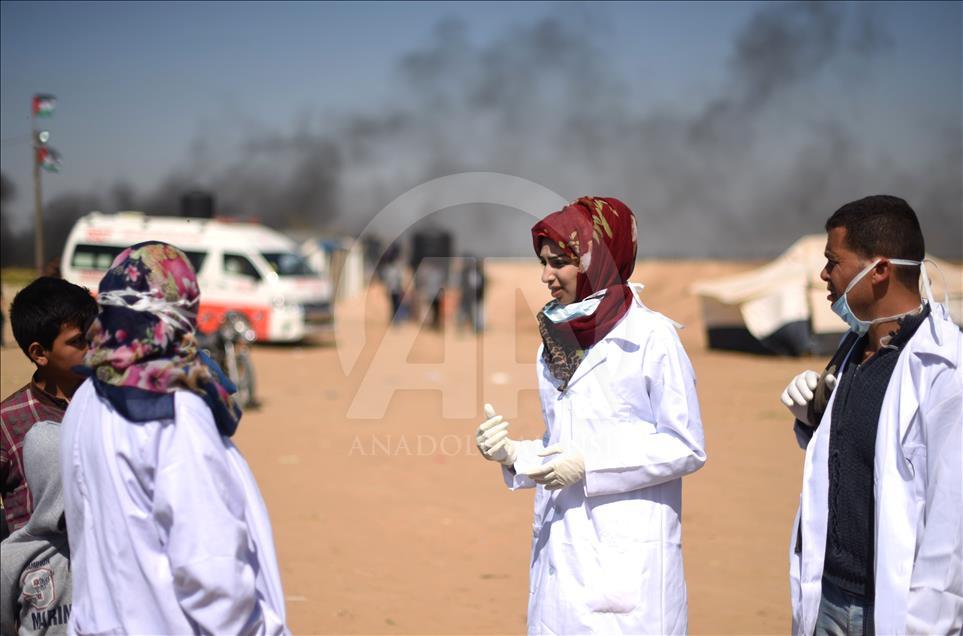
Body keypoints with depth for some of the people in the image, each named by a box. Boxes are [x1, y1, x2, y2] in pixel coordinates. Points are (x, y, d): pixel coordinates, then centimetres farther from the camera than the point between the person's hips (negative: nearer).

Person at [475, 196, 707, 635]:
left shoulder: (651, 338, -9)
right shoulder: (555, 341, 11)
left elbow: (687, 449, -8)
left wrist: (590, 467, -15)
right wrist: (512, 454, -1)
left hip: (627, 557, -6)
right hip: (560, 548, 6)